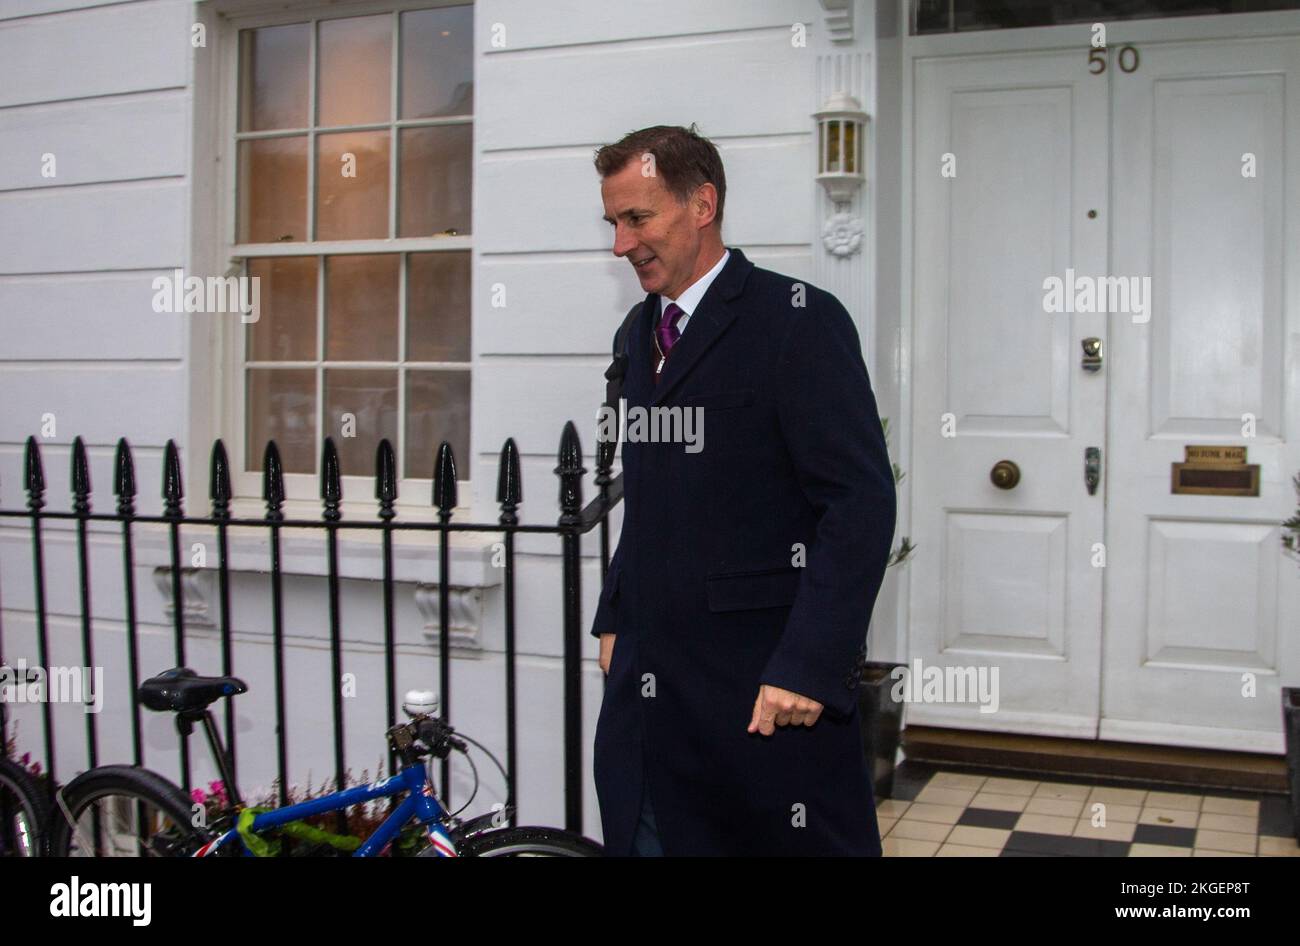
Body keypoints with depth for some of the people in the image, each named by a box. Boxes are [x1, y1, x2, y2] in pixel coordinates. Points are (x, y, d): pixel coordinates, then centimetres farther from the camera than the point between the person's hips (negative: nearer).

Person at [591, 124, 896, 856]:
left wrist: (809, 666, -21)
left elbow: (862, 501, -16)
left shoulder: (798, 320, -10)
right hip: (650, 687, 7)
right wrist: (617, 619, 15)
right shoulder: (644, 331, 14)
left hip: (763, 692, -7)